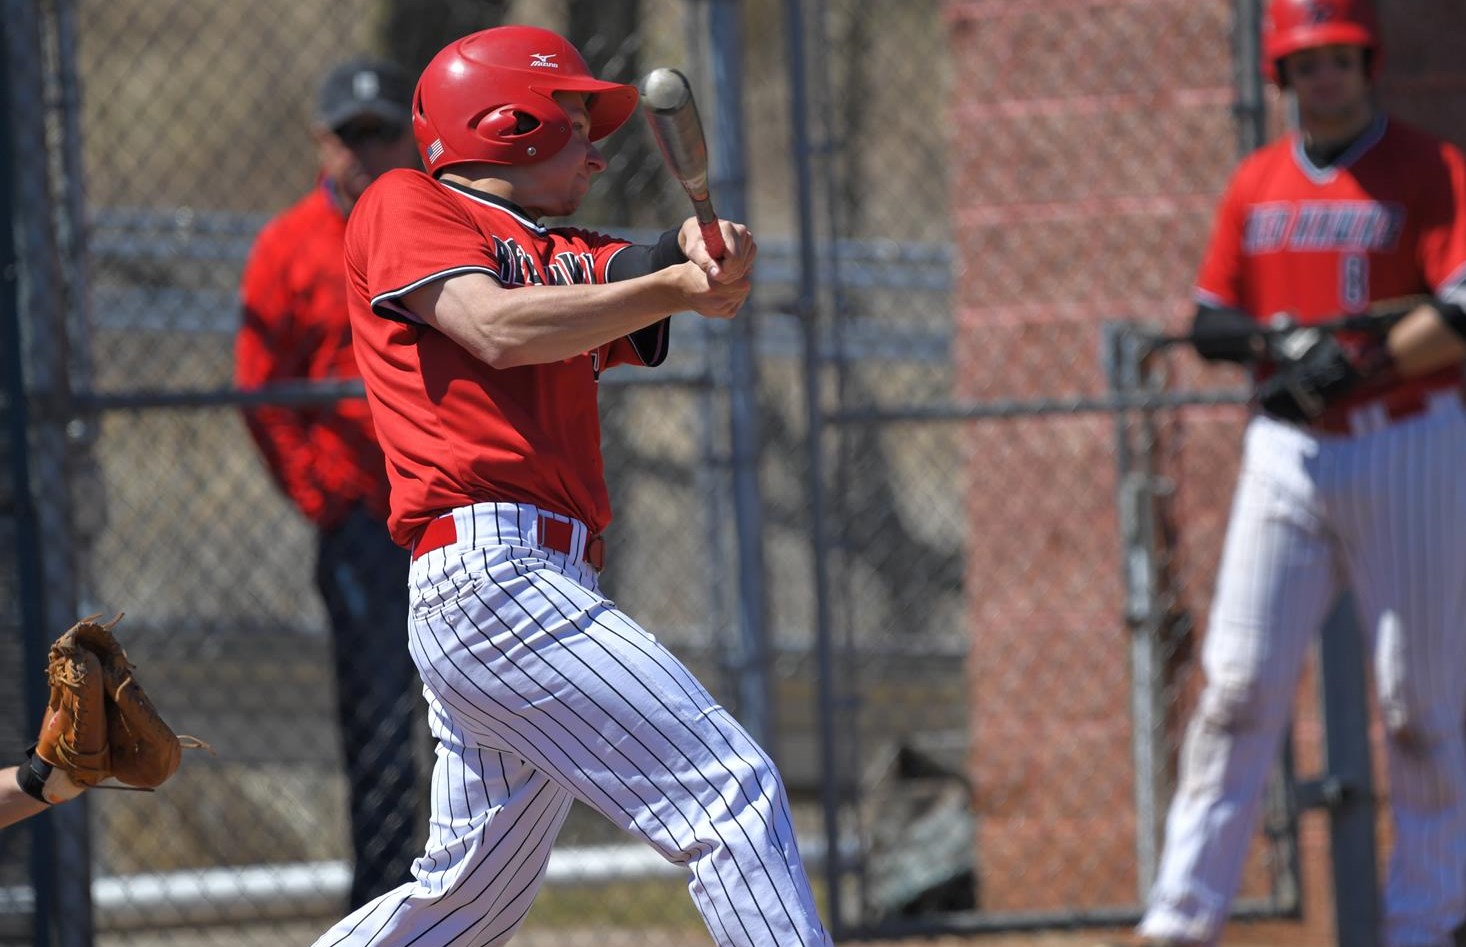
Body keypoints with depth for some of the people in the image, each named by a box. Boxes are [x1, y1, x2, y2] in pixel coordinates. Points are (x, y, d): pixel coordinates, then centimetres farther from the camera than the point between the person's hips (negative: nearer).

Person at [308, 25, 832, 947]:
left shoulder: (570, 257, 26)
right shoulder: (403, 206, 6)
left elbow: (654, 267, 6)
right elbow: (500, 328, -10)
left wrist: (711, 257, -16)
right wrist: (671, 288, -13)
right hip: (488, 568, -9)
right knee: (733, 791, -15)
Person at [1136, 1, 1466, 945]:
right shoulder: (1257, 185, 12)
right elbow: (1211, 322, 14)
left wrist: (1358, 362, -24)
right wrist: (1276, 343, -8)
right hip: (1287, 451, 4)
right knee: (1238, 685, -3)